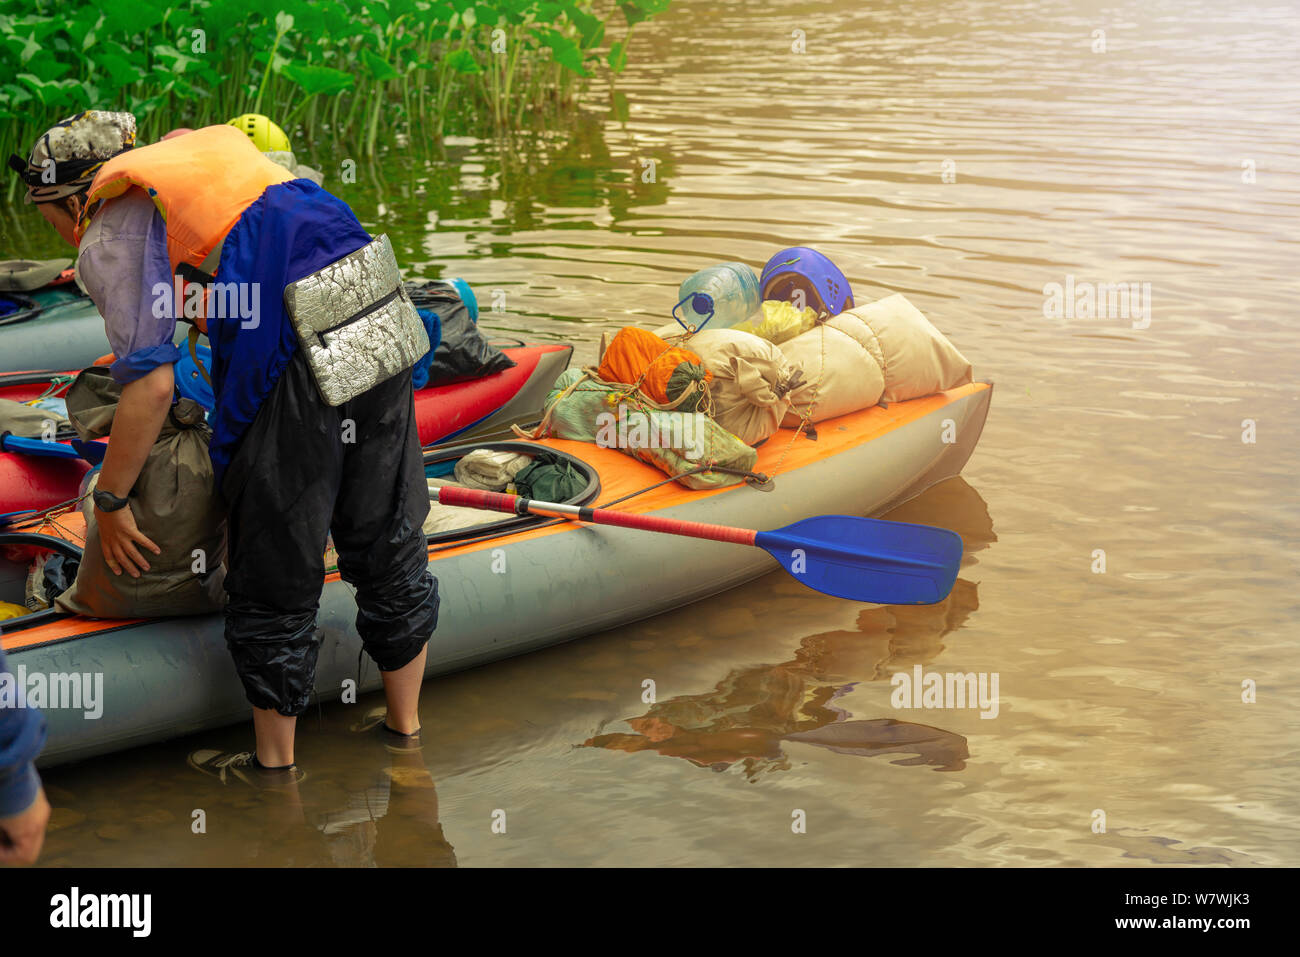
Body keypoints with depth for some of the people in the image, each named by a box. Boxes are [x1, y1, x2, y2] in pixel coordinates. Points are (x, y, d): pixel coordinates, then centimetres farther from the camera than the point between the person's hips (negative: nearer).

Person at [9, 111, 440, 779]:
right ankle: (404, 729, 35)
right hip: (383, 323, 8)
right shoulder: (211, 152, 27)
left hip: (294, 366, -8)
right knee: (390, 551, 20)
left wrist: (109, 500, 7)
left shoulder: (108, 238, 3)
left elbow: (151, 386, -6)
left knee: (271, 584, 9)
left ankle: (275, 766, 24)